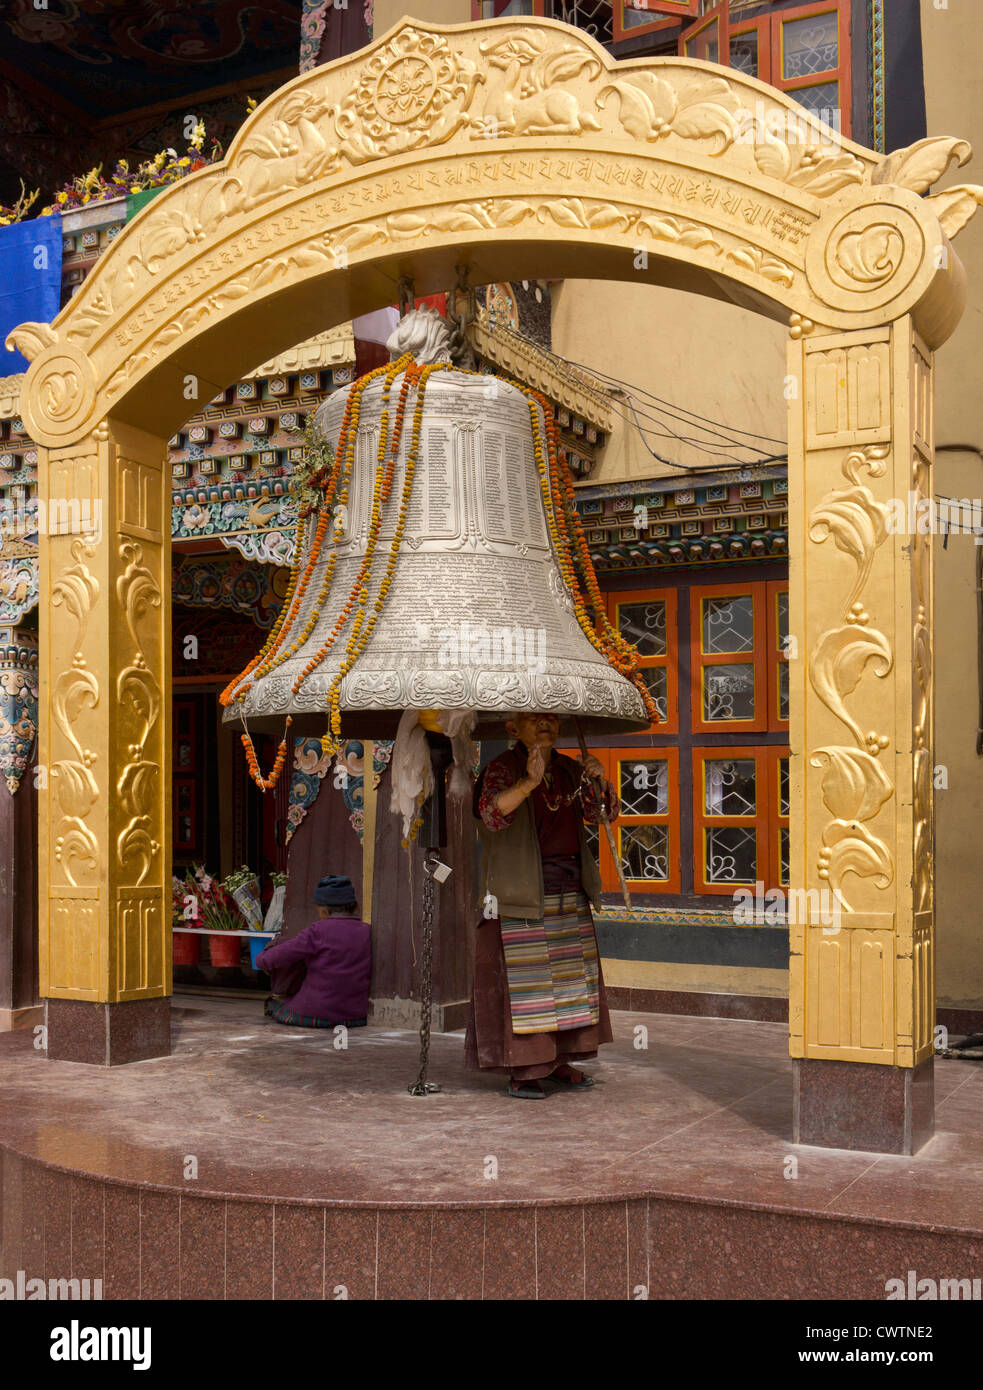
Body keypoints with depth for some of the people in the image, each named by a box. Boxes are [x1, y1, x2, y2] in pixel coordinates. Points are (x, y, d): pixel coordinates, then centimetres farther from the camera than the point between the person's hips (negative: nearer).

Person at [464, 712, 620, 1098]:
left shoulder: (570, 771, 10)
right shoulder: (502, 769, -8)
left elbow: (603, 813, 9)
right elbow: (492, 814, -24)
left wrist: (601, 780, -11)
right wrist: (529, 782, -39)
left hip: (569, 892, 7)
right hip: (522, 892, -6)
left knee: (569, 975, 8)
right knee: (521, 978, -6)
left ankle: (557, 1062, 18)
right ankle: (519, 1071, 0)